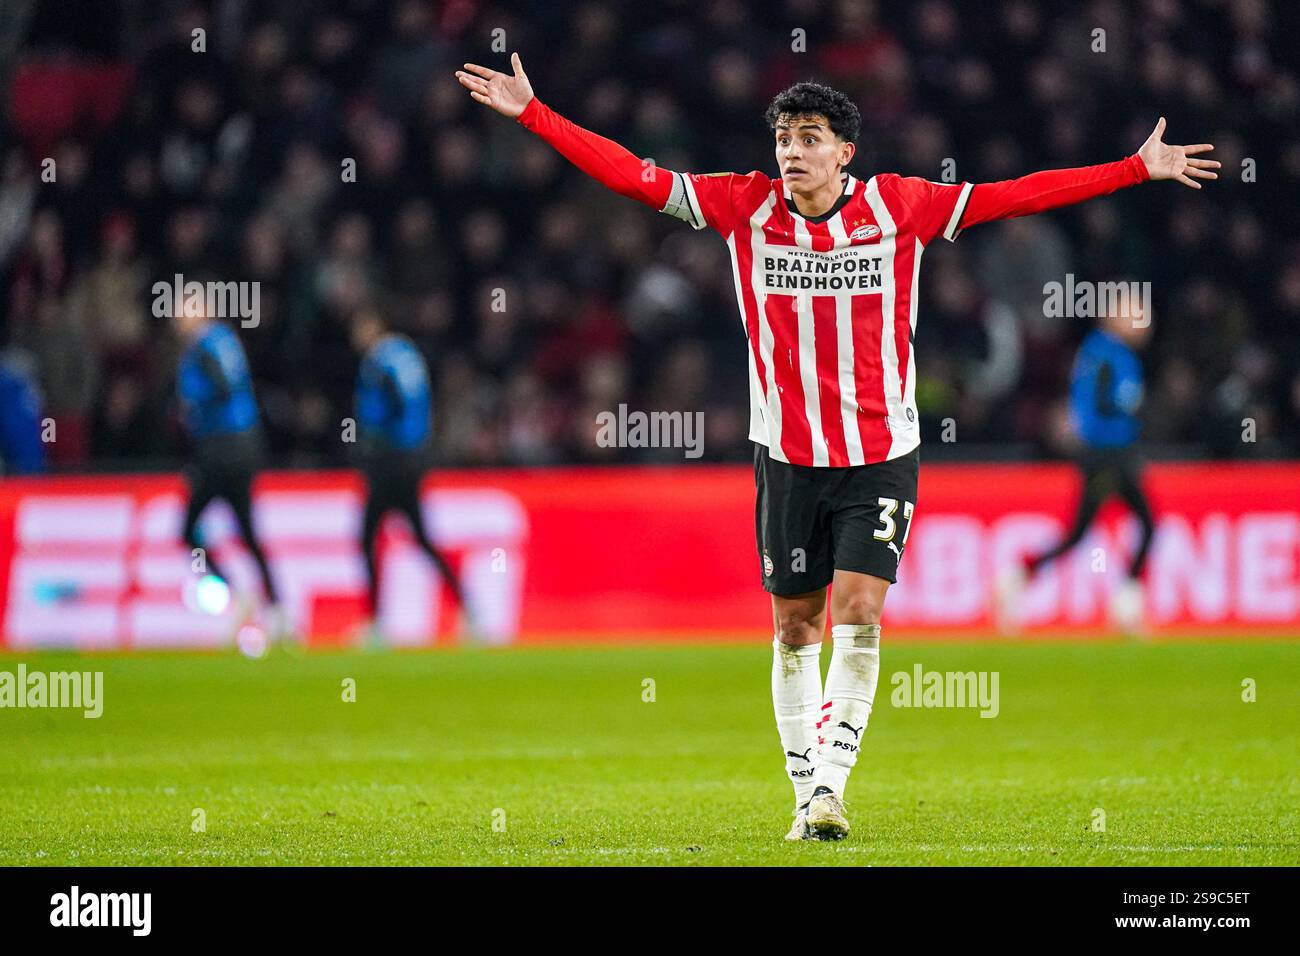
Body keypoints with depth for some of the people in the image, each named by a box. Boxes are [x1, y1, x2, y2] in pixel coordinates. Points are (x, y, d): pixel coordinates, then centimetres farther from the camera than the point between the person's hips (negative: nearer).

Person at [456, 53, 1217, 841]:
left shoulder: (898, 207, -5)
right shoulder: (746, 207, -3)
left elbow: (1015, 197, -2)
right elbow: (635, 177, -2)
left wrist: (1138, 170, -3)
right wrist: (533, 115, -6)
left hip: (883, 456, -1)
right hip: (788, 455, 1)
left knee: (859, 613, -14)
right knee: (796, 626, 7)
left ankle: (831, 784, -11)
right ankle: (806, 795, 17)